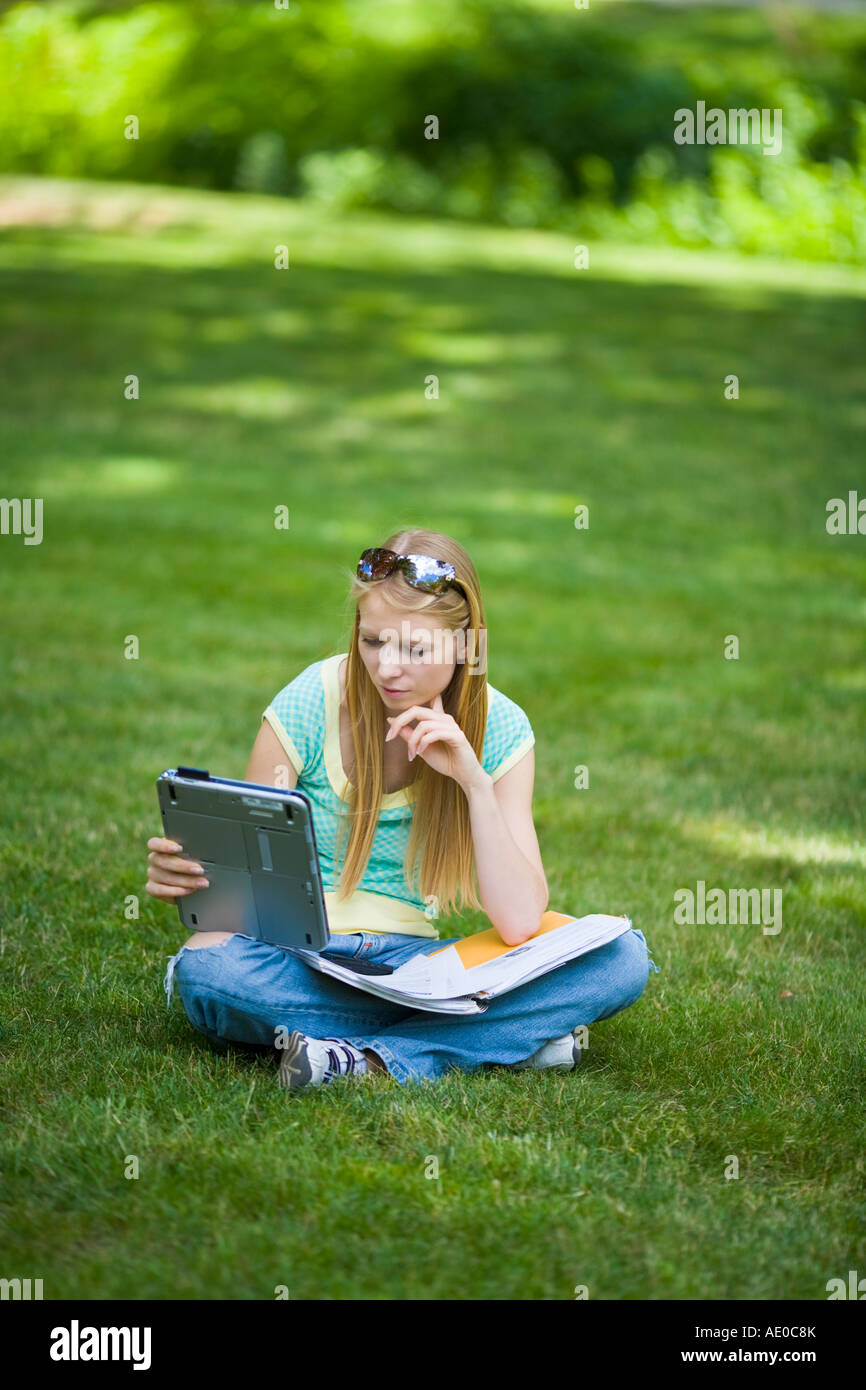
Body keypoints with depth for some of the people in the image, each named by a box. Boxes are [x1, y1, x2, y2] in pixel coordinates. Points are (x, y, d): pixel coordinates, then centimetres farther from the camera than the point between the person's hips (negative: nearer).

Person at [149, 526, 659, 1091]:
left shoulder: (500, 731, -3)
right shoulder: (312, 704, -9)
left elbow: (519, 923, -11)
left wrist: (473, 779, -20)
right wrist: (186, 875, -27)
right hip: (299, 958, -2)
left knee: (623, 958, -20)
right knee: (207, 965, -39)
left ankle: (370, 1058, -27)